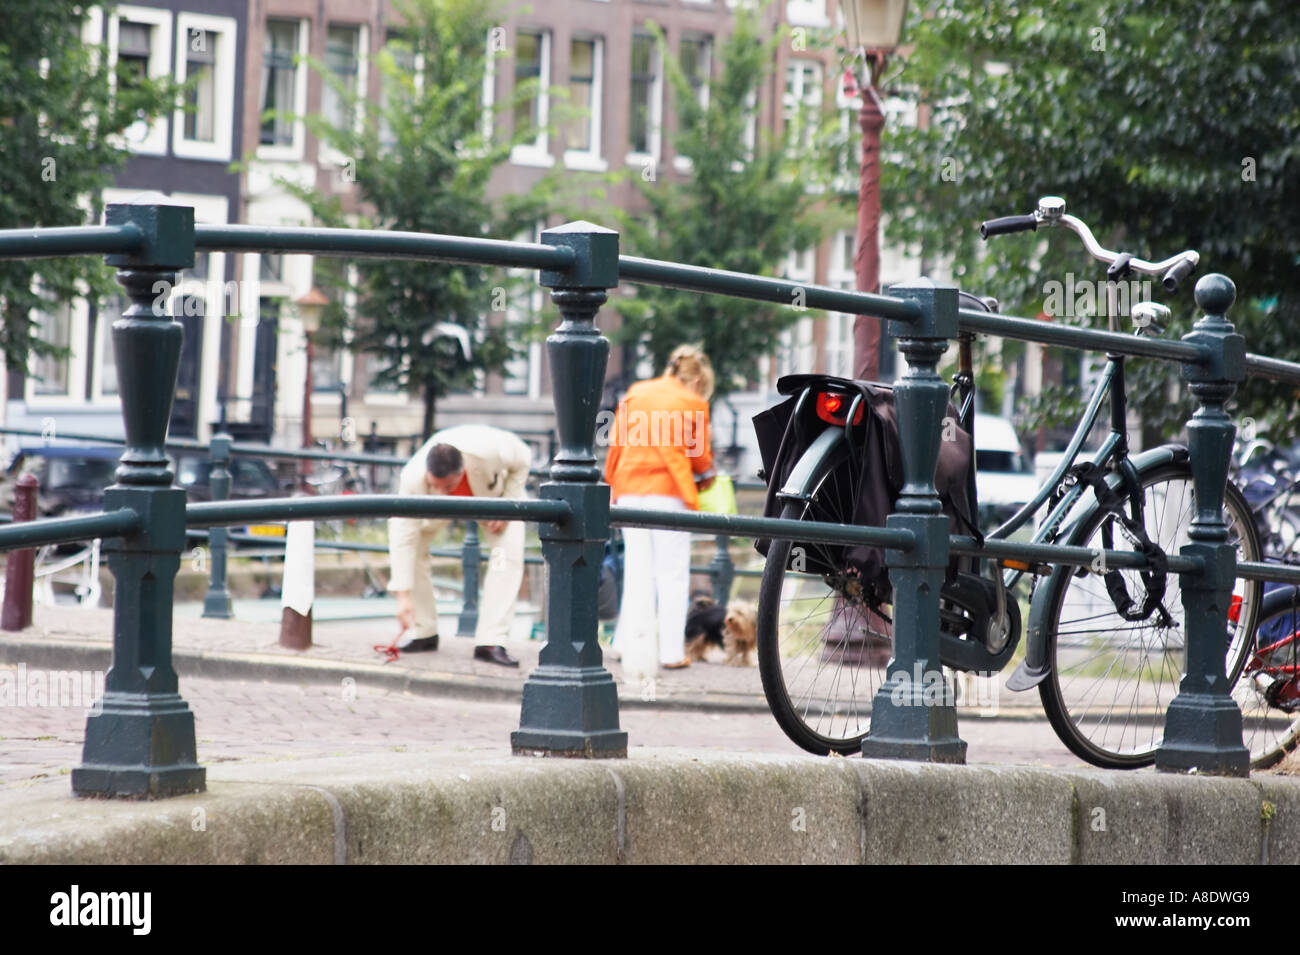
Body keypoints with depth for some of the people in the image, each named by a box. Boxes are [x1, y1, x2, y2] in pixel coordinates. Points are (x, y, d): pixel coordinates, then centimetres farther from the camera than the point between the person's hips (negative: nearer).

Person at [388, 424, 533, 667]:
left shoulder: (491, 449, -43)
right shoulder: (413, 478, -41)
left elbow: (523, 459, -19)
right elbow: (403, 532, -37)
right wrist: (403, 596, -41)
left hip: (493, 493, -1)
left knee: (508, 553, -22)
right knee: (409, 548, -14)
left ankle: (491, 642, -21)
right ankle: (423, 632, 0)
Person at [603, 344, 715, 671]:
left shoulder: (635, 394, 12)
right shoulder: (693, 404, 0)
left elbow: (615, 443, 9)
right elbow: (701, 459, 4)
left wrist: (612, 486, 14)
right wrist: (705, 472, 26)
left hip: (630, 487, 4)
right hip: (669, 490, -4)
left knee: (636, 571, 7)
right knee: (672, 572, 1)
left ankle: (633, 648, 5)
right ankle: (671, 651, -1)